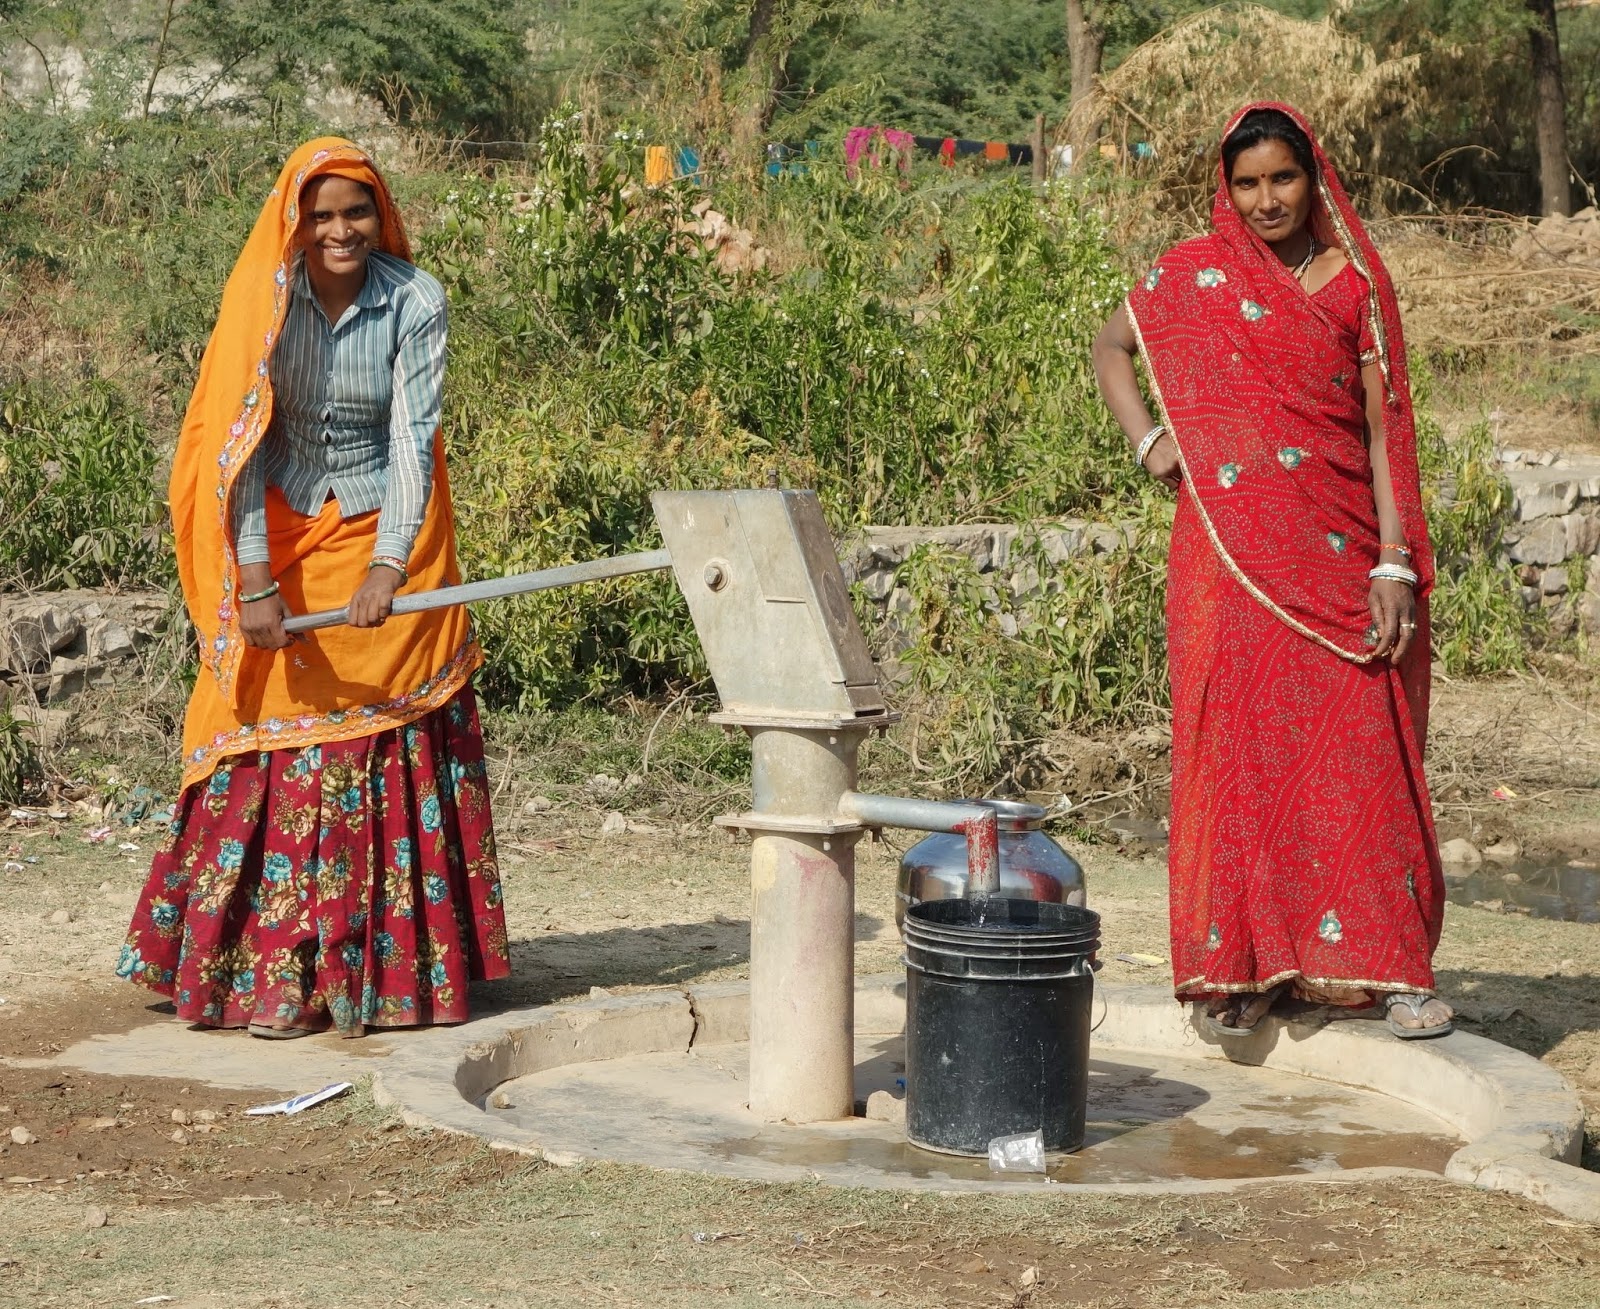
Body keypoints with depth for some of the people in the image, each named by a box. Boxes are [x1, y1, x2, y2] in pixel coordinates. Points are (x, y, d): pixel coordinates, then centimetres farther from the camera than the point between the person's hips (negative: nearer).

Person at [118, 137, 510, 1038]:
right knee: (275, 748, -1)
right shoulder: (263, 298, -10)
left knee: (387, 746, 0)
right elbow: (241, 439, -14)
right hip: (282, 535, 1)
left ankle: (380, 971, 7)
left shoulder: (416, 302, -11)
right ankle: (278, 973, 5)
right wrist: (255, 581, -23)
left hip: (385, 536, 0)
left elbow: (413, 438, -17)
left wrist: (388, 567, -30)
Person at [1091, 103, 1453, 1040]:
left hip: (1337, 552, 0)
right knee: (1239, 744, 2)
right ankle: (1247, 962, 11)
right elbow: (1111, 346, 22)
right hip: (1233, 549, 0)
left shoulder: (1356, 284, 5)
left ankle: (1383, 963, 6)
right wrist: (1147, 442, 5)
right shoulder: (1195, 276, 6)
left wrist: (1394, 561, -6)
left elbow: (1385, 426, 2)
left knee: (1359, 749, -2)